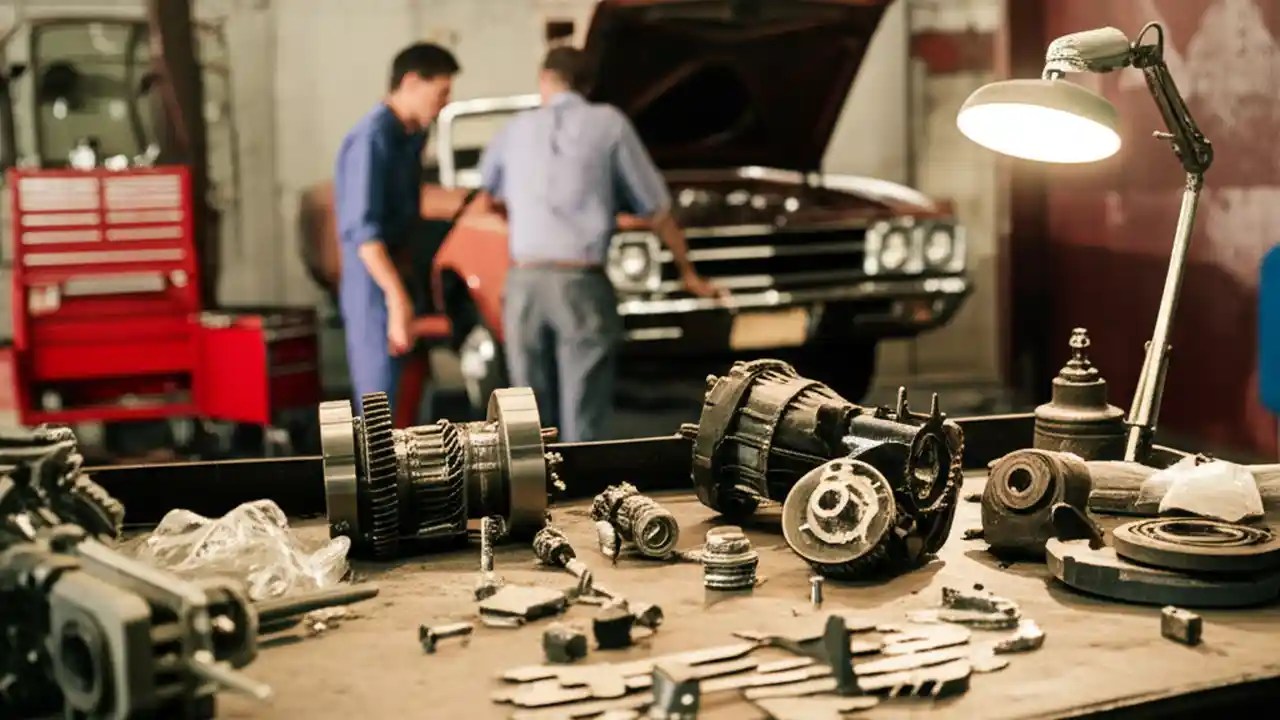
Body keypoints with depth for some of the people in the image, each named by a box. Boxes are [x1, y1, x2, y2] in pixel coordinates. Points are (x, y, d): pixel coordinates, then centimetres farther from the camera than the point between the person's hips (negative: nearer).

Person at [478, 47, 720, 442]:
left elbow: (490, 191, 33)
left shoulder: (516, 127, 14)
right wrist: (687, 271, 21)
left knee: (531, 418, 11)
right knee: (583, 420, -1)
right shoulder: (609, 123, 5)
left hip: (522, 283, 3)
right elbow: (656, 209, 9)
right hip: (581, 286, -3)